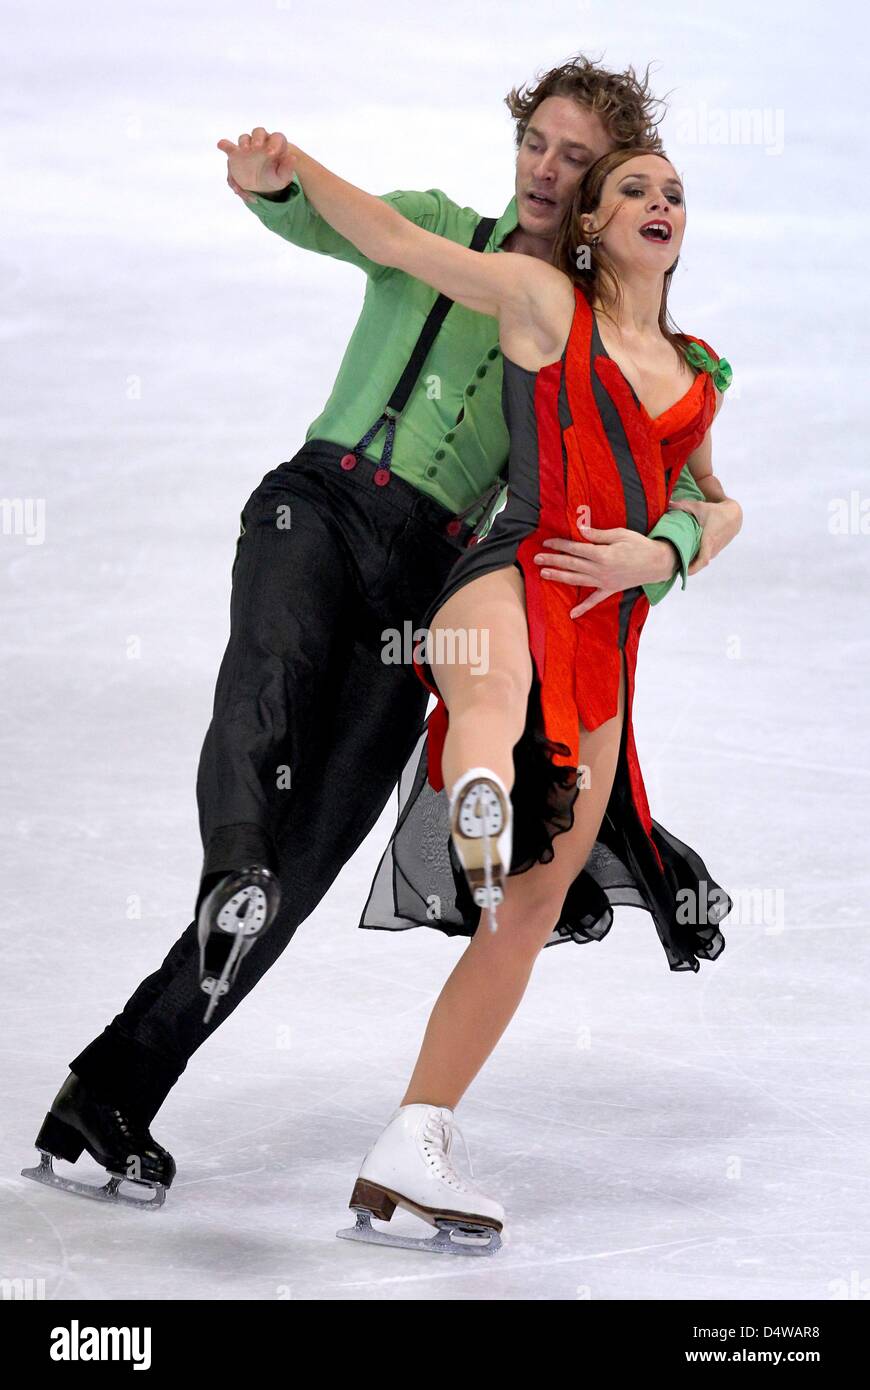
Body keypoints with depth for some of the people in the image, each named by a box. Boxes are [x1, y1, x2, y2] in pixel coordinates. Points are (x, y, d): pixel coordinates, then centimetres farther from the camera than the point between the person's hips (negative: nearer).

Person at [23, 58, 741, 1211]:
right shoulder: (436, 233, 13)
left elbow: (691, 494, 5)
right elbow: (322, 216, -7)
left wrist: (659, 553, -20)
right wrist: (271, 182, -32)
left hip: (426, 576, 1)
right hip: (322, 500, -1)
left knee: (313, 851, -8)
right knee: (280, 653, -37)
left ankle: (112, 1098, -4)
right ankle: (234, 868, -67)